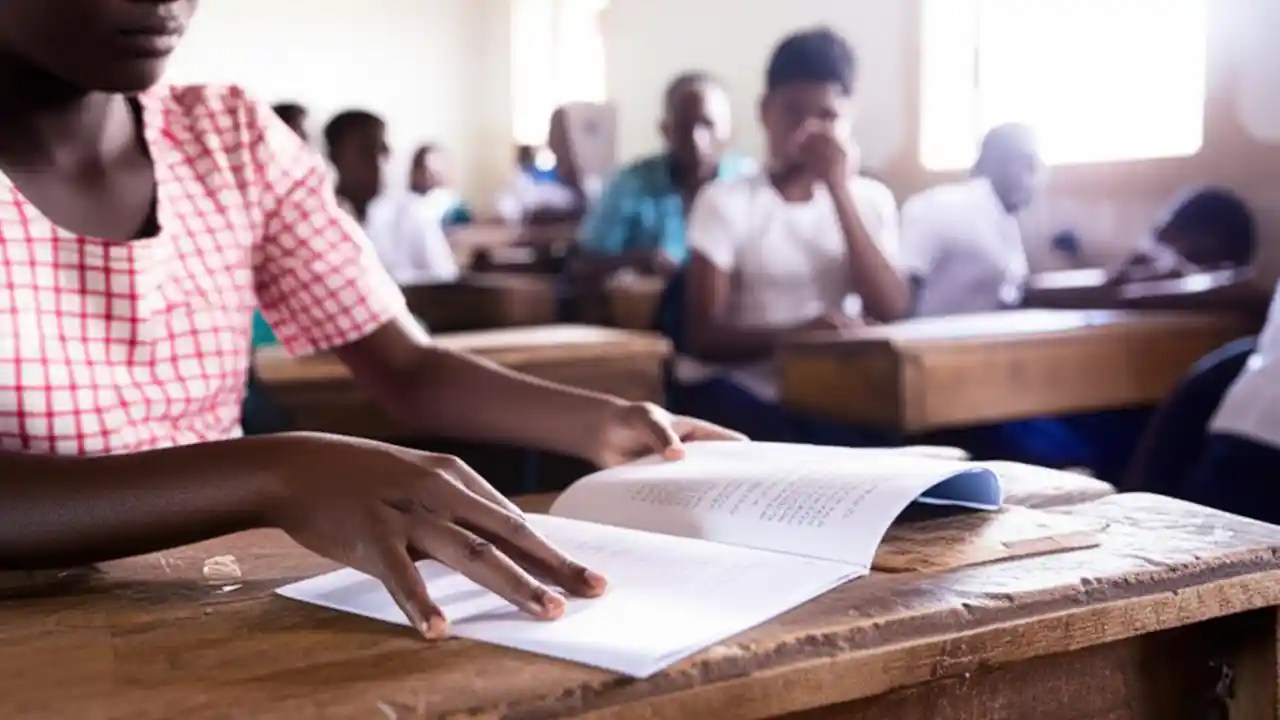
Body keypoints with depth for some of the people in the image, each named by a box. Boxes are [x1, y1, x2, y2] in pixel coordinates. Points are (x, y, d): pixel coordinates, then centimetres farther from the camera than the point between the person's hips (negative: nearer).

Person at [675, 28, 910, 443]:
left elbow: (893, 313, -8)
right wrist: (790, 335, -29)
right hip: (736, 387, -3)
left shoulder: (871, 200, 7)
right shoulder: (726, 201, -4)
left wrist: (839, 190, -11)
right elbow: (703, 337, -9)